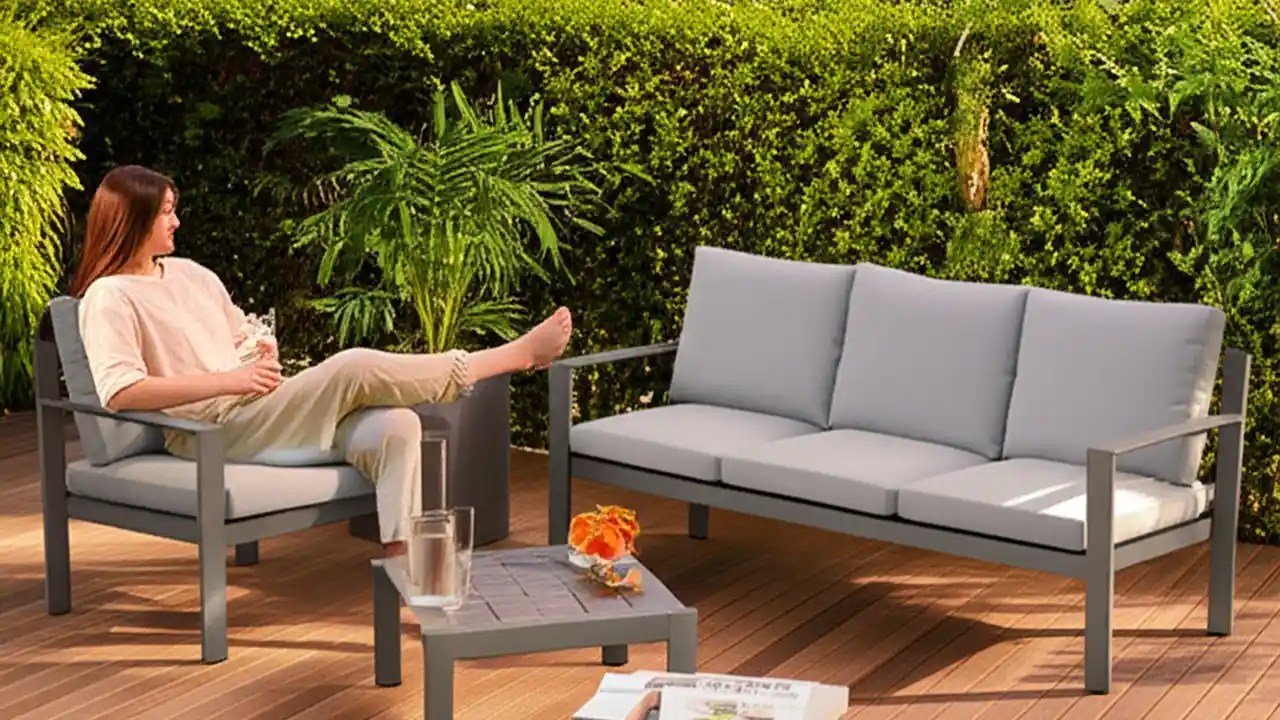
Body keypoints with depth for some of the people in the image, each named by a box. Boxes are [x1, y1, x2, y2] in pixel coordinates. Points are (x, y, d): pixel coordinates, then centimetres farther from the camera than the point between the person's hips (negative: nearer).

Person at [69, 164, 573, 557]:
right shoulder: (109, 298, -5)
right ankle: (518, 354, -16)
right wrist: (229, 381, -22)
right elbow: (119, 392, -20)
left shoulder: (189, 274, 19)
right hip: (208, 431, -8)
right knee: (355, 370, -25)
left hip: (258, 414, 8)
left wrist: (263, 350, 5)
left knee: (396, 425, -19)